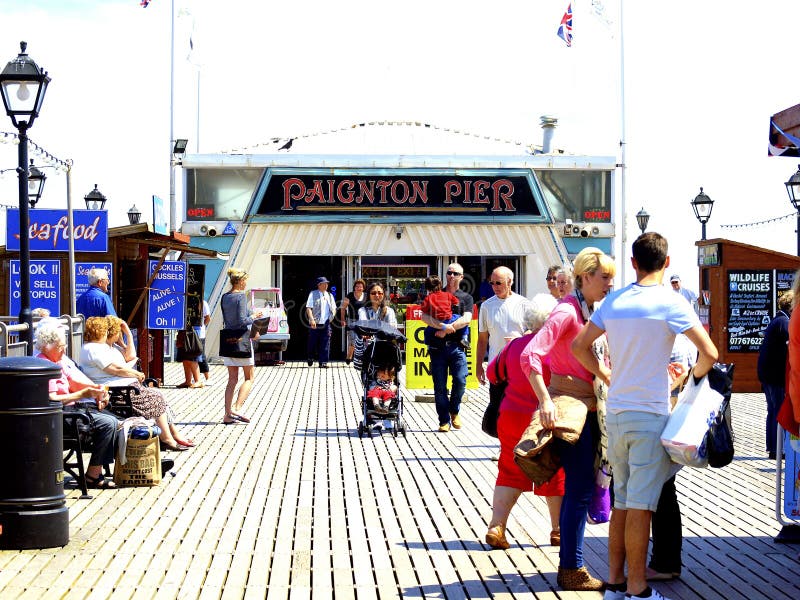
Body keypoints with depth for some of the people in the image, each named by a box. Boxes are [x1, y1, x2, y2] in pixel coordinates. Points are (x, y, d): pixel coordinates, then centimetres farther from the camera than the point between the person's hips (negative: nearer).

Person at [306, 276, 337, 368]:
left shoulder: (330, 295, 16)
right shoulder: (313, 294, 2)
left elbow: (334, 308, 24)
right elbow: (308, 308, -6)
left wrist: (331, 317, 5)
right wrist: (311, 319, -18)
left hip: (326, 324, 3)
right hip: (315, 324, -3)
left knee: (325, 344, -3)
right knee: (313, 343, 4)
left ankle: (323, 362, -1)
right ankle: (310, 358, 29)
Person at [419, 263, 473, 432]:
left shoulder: (466, 298, 13)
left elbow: (466, 319, -4)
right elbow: (424, 317, -2)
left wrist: (447, 329, -14)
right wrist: (443, 326, -16)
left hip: (457, 345, 0)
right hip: (437, 346, 1)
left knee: (460, 381, -12)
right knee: (440, 386, -1)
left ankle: (454, 411, 14)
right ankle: (444, 421, 7)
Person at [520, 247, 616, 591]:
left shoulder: (592, 311, 13)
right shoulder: (566, 311, -14)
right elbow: (530, 356, -23)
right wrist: (546, 402, -28)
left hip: (589, 405, 9)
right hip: (569, 405, -9)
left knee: (579, 487, 13)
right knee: (580, 489, -7)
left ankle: (569, 564, 21)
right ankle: (571, 570, 1)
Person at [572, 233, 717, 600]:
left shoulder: (613, 301, 4)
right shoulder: (671, 304, -12)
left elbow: (579, 346, 11)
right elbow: (709, 353, -16)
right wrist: (695, 375, 4)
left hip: (616, 414, 6)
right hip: (650, 414, -5)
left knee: (622, 501, 14)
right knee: (640, 505, -3)